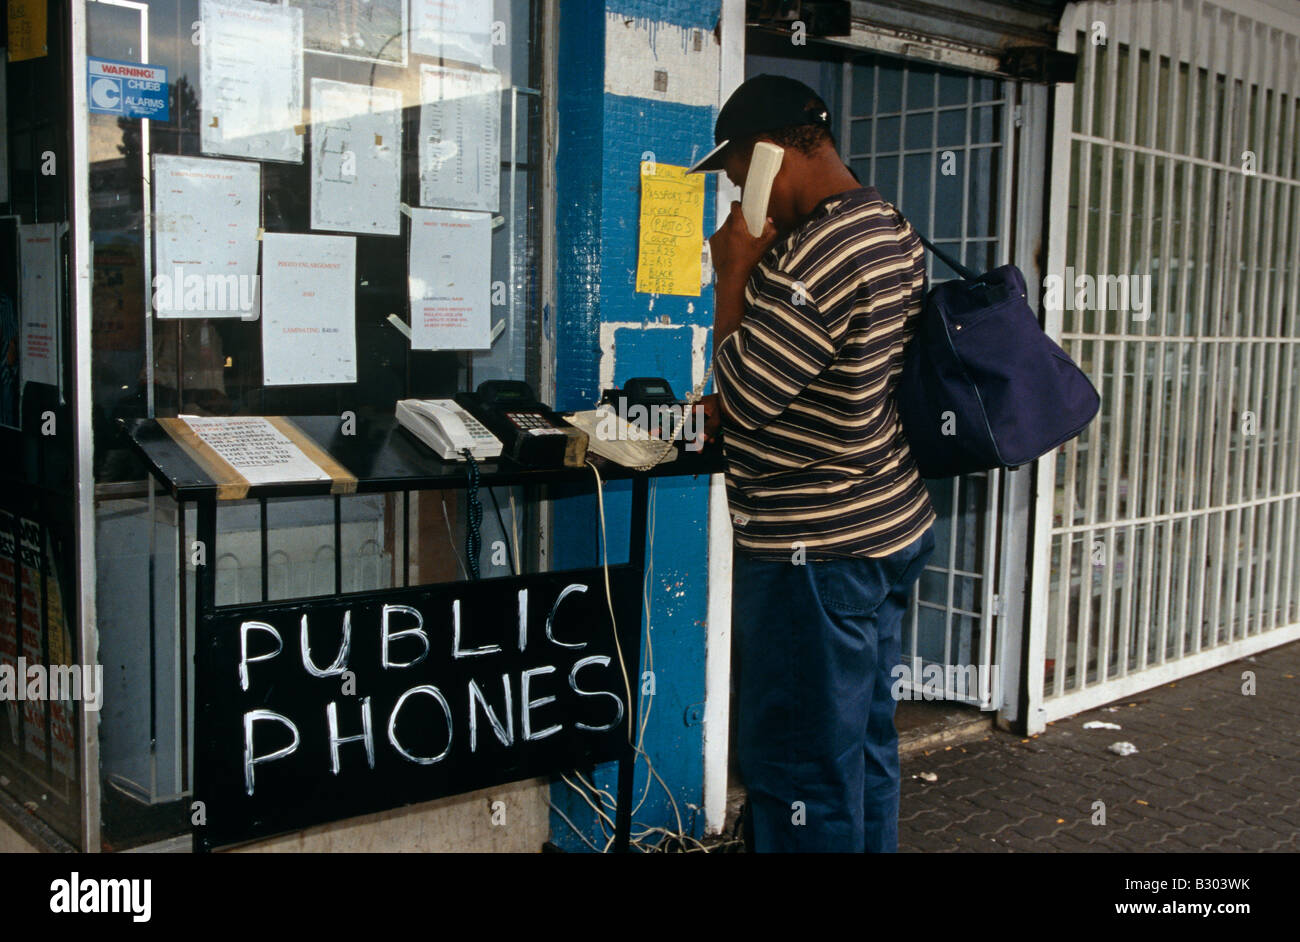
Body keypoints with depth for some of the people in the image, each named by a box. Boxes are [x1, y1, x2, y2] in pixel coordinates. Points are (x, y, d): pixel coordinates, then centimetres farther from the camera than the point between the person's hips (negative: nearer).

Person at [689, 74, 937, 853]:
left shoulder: (815, 251, -22)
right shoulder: (894, 229, 10)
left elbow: (744, 395, -18)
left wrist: (734, 274, -10)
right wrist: (736, 410, 12)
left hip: (817, 551, -10)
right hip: (893, 526, 10)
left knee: (802, 767, 2)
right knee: (867, 744, 20)